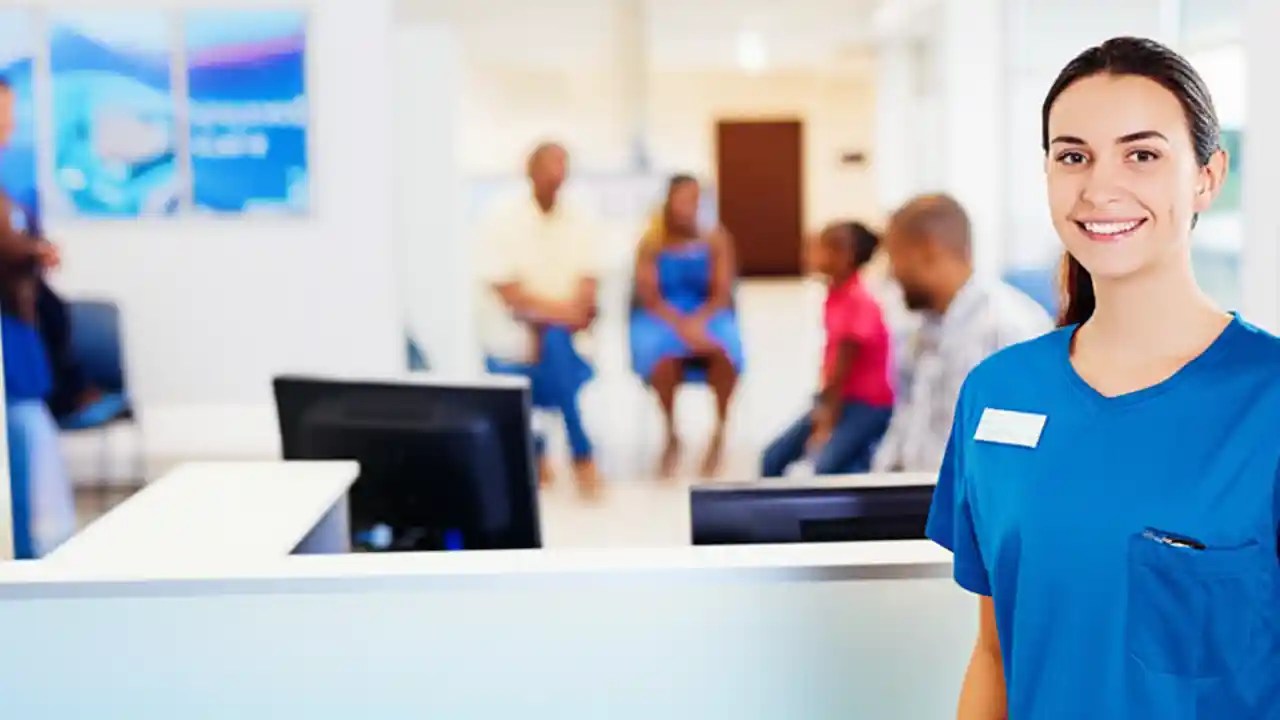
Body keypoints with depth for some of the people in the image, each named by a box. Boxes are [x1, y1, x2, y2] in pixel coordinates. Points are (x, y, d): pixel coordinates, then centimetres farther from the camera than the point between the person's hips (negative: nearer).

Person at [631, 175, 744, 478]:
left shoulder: (716, 241, 1)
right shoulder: (652, 243, -3)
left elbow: (723, 294, -5)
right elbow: (648, 297, -9)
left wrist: (698, 321, -23)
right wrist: (680, 324, -24)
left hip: (706, 318, 1)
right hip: (661, 319, -1)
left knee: (724, 347, -34)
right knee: (661, 352, -36)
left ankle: (719, 432, -13)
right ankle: (672, 435, -12)